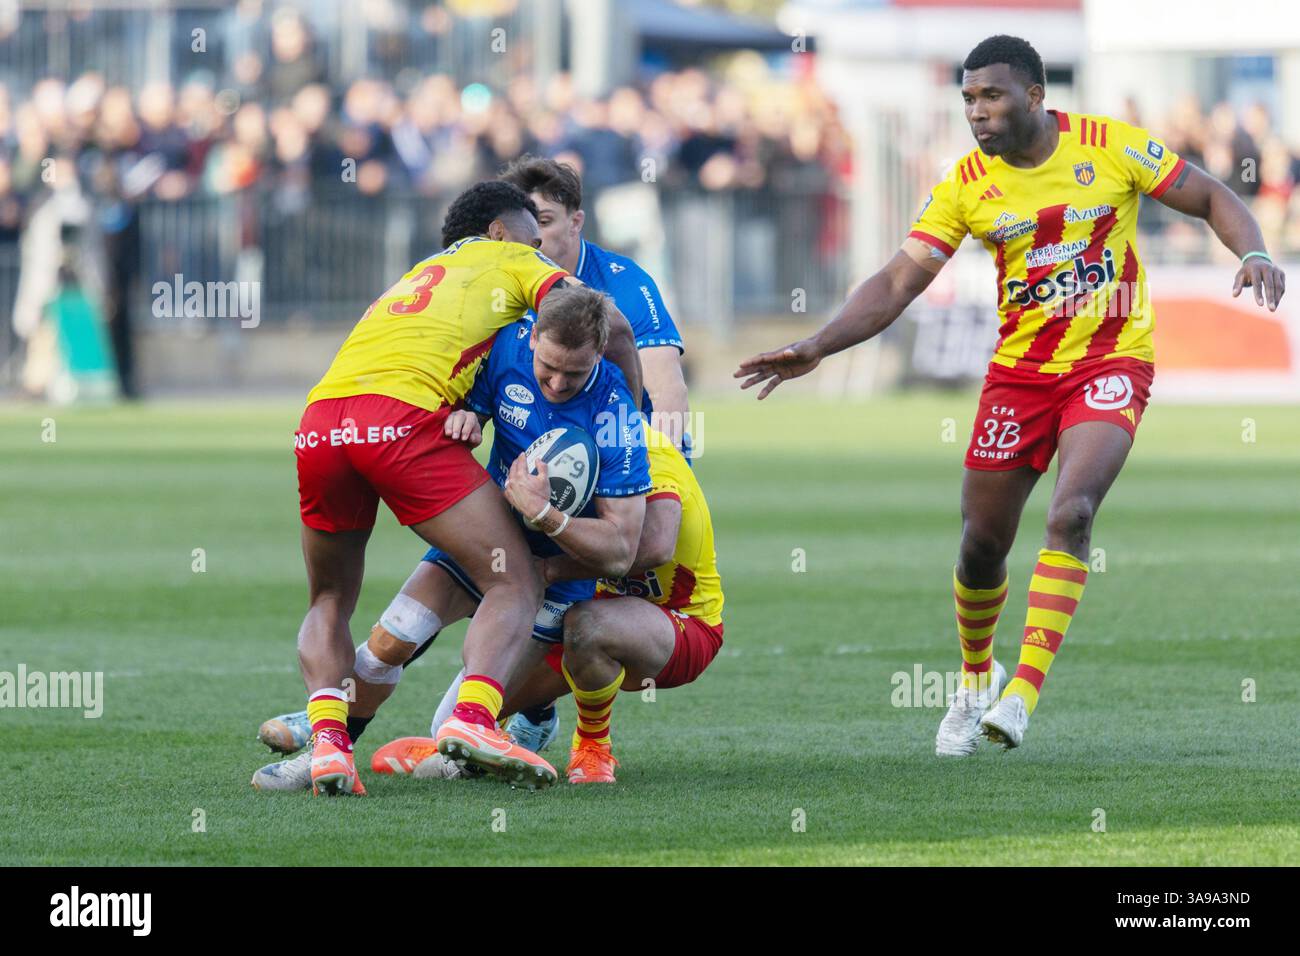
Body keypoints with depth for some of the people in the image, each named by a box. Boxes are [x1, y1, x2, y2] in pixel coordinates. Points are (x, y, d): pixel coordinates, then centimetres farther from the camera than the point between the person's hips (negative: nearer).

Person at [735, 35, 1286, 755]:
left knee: (1070, 514, -24)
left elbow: (1210, 198, 2)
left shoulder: (1110, 146, -9)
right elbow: (896, 283, -8)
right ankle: (975, 680, 34)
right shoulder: (965, 184, -4)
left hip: (1112, 363, -3)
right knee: (982, 543, 5)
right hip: (1019, 368, 3)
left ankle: (1022, 694, -24)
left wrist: (1254, 254, -18)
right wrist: (815, 348, -20)